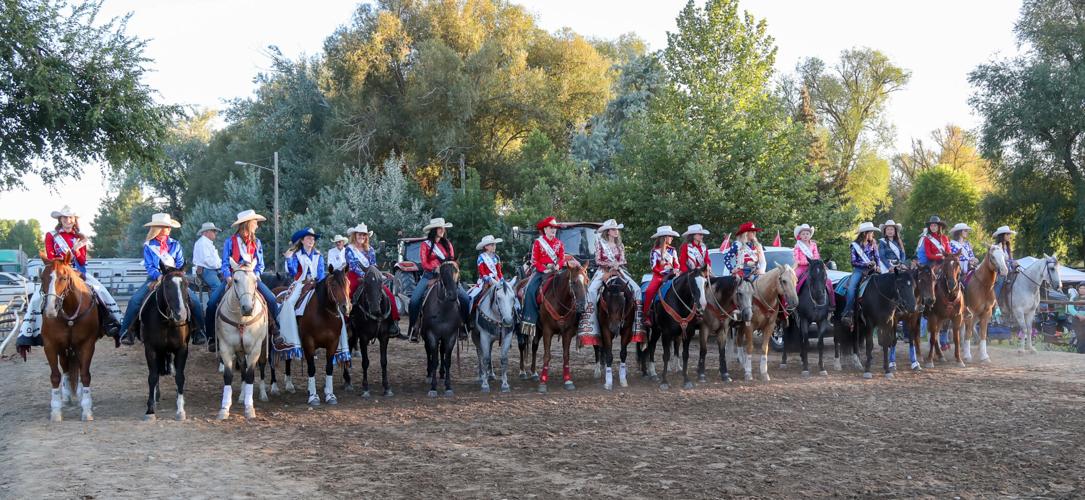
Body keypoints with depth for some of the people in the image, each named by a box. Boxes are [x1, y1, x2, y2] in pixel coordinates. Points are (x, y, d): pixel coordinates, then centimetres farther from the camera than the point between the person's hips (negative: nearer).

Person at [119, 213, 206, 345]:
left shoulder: (175, 244, 8)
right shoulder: (148, 246, 2)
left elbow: (180, 265, 6)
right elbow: (149, 266, -5)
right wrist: (159, 276, -24)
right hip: (155, 279, -1)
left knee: (195, 301, -18)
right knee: (134, 300, -23)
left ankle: (199, 332, -7)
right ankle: (127, 332, -11)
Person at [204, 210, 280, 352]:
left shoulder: (257, 243, 9)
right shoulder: (230, 242, 0)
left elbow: (260, 265, 8)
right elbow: (225, 263, 0)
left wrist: (255, 276, -10)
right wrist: (229, 278, -17)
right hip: (232, 279, -2)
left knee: (271, 299, -21)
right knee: (212, 302, -20)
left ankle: (276, 335, -14)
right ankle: (211, 337, -5)